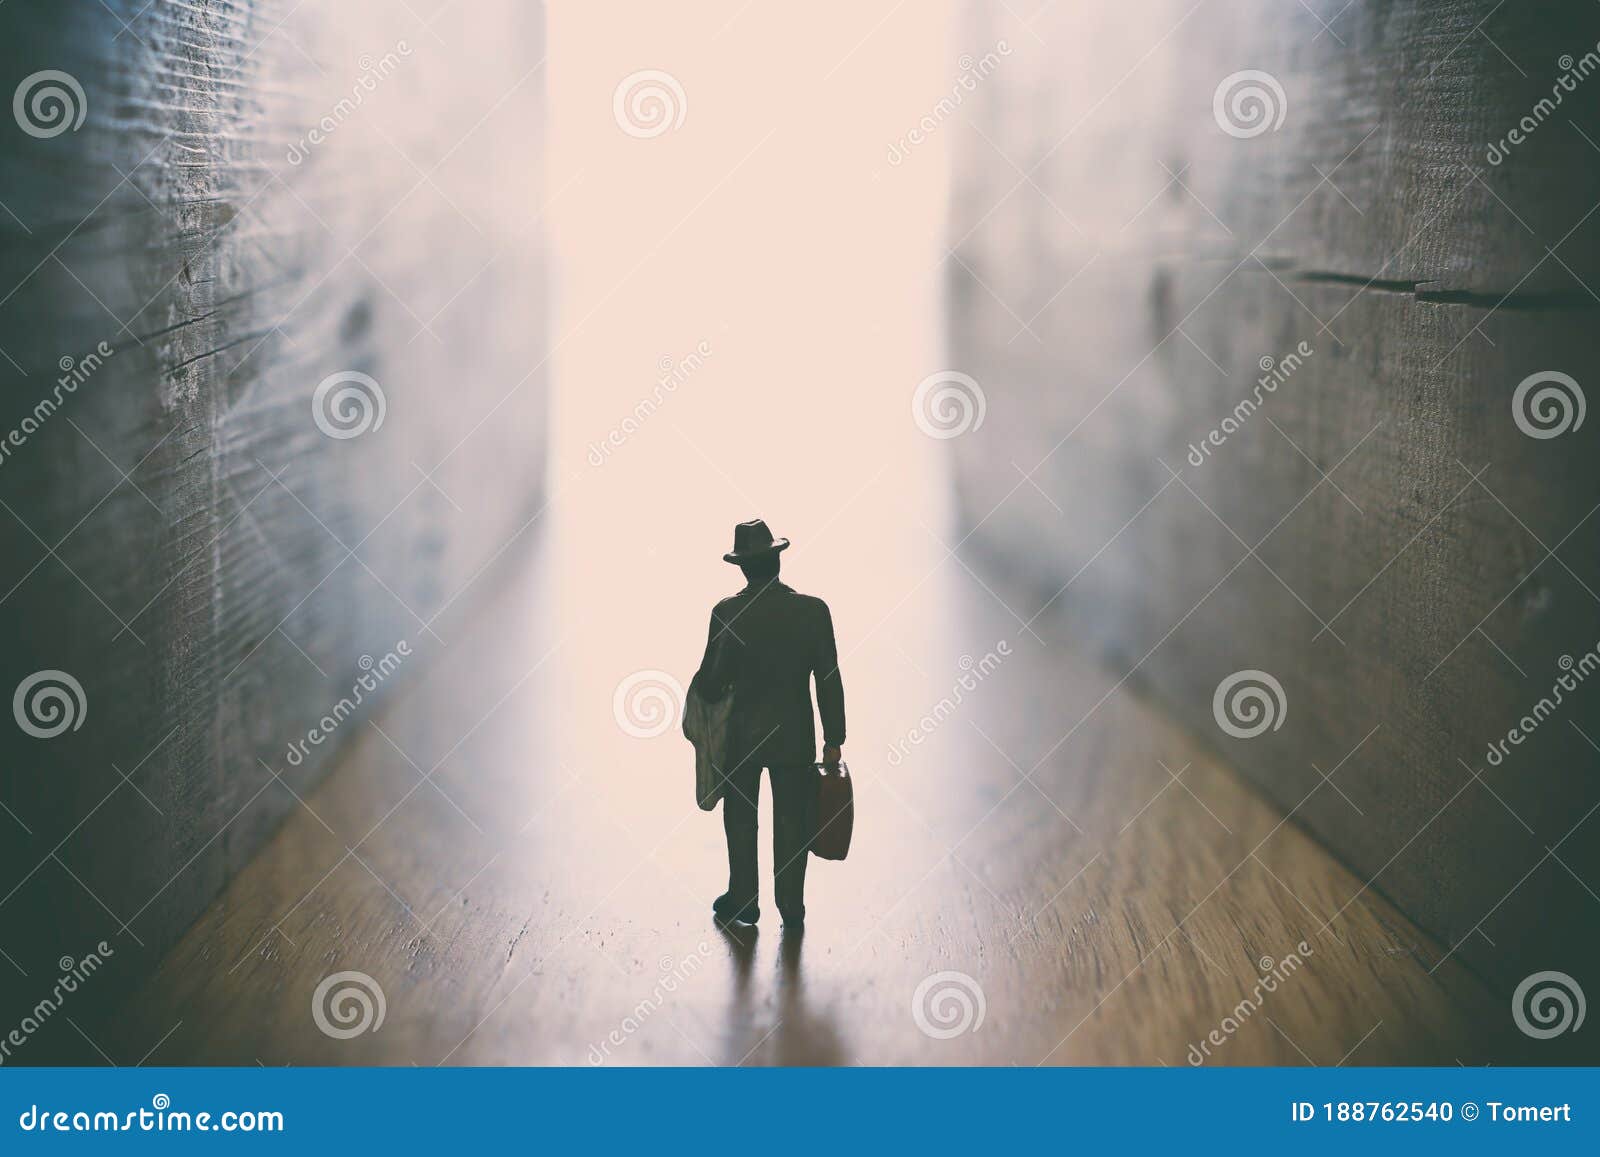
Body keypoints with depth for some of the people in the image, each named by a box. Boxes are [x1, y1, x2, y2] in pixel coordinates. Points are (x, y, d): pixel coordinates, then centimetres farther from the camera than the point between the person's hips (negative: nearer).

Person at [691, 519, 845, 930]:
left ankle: (743, 902, 25)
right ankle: (791, 908, 18)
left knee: (740, 820, 16)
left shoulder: (727, 612, -14)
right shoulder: (813, 610, -10)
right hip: (796, 737, 1)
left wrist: (700, 685, 13)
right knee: (793, 823, 12)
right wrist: (834, 739, 1)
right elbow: (829, 681, -7)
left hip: (741, 737, -1)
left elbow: (713, 682, -11)